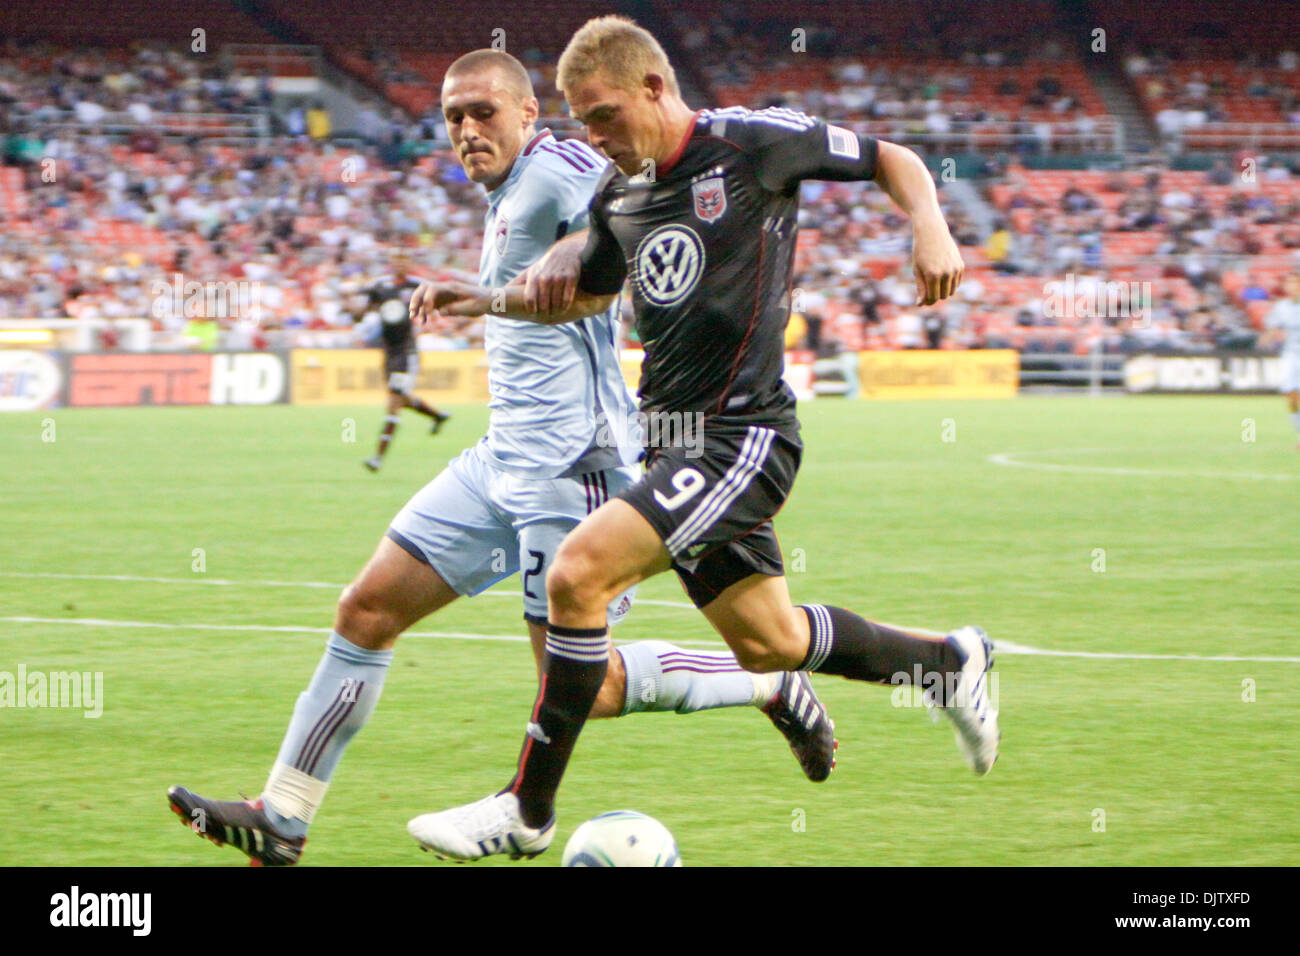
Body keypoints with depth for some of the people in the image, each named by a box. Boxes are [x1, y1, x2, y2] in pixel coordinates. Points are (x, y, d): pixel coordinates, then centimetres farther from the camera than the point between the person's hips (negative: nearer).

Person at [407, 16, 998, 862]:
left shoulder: (752, 142, -9)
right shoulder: (620, 195, 11)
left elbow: (892, 160, 3)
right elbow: (586, 293, 28)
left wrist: (931, 230, -16)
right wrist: (488, 301, 12)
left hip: (740, 435, -8)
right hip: (677, 439, 8)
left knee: (578, 571, -21)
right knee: (765, 642, 13)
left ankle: (528, 811, -12)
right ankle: (949, 663, 36)